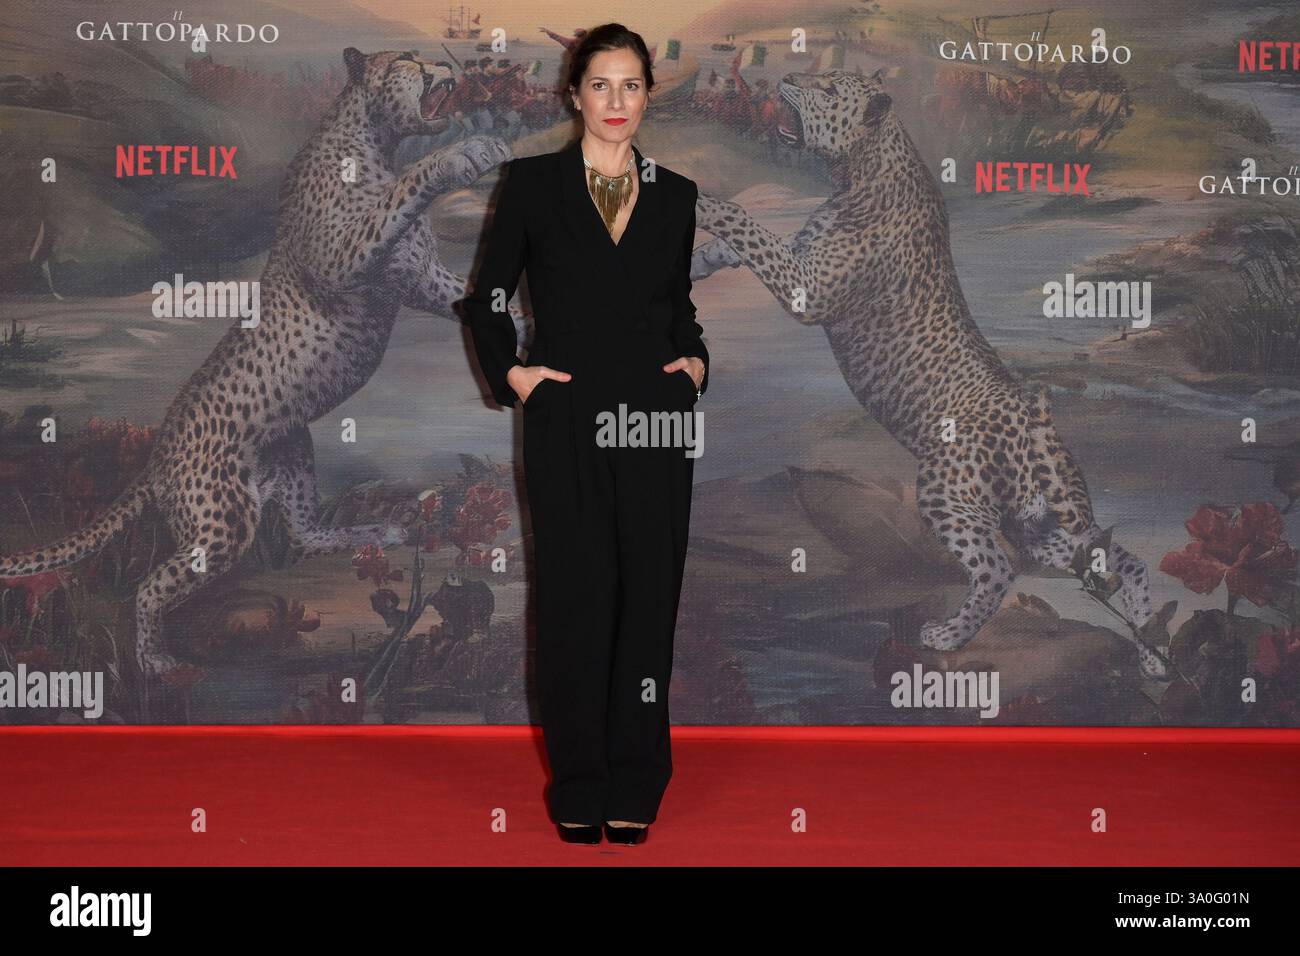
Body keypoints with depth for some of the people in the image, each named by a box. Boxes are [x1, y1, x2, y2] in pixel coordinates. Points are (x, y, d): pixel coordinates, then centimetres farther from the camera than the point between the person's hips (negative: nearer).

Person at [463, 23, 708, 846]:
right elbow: (489, 295, 9)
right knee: (576, 596, 1)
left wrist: (695, 359, 6)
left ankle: (635, 786, 14)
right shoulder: (534, 182, 3)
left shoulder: (675, 194, 10)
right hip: (567, 417, -2)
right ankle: (579, 787, 12)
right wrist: (510, 372, -3)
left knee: (649, 594, 3)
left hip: (656, 416, 2)